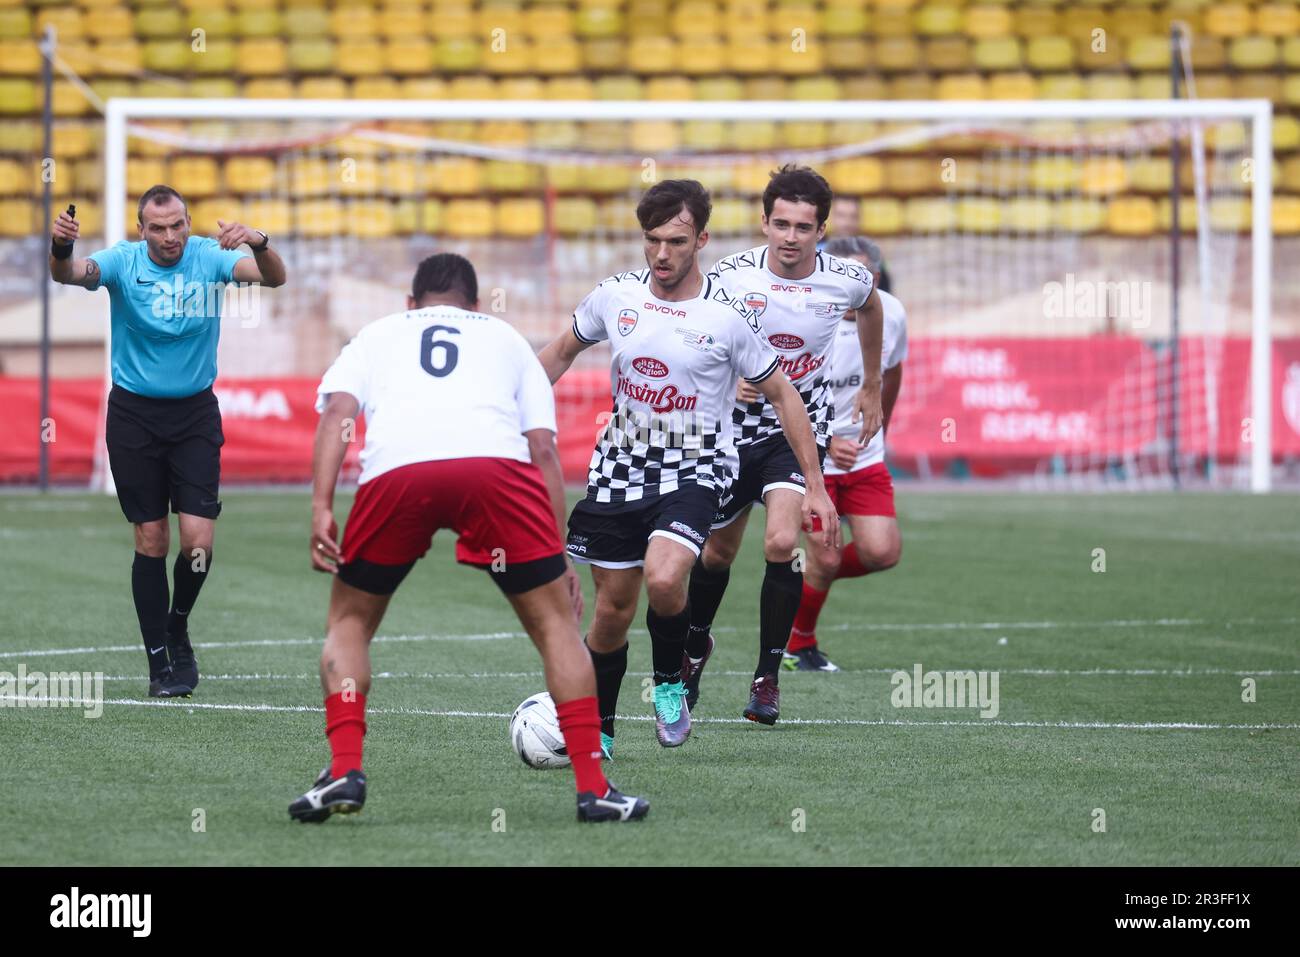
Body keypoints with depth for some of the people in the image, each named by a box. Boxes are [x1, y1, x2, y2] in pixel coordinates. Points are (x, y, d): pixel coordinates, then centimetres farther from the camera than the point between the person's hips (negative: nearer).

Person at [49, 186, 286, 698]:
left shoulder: (209, 257, -9)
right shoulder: (124, 261, -10)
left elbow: (274, 277, -24)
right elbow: (72, 273, -29)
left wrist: (259, 244, -46)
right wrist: (60, 250, -52)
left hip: (195, 413, 0)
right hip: (134, 414, 0)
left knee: (198, 539, -9)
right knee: (151, 540, 0)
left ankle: (177, 627, 19)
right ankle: (159, 661, 8)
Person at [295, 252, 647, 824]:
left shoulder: (375, 336, 34)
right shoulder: (506, 339, 35)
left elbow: (336, 413, 13)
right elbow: (543, 449, 23)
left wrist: (321, 508, 5)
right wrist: (560, 558, 24)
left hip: (394, 471, 0)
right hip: (494, 463, 0)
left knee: (349, 621, 21)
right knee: (554, 621, 13)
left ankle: (344, 772, 7)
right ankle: (593, 787, 8)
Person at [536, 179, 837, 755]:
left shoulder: (727, 317, -11)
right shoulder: (615, 296, -2)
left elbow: (781, 394, -1)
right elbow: (563, 351, 17)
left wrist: (815, 486, -1)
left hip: (694, 473, -3)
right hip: (620, 469, 3)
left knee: (663, 578, -29)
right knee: (613, 611, 6)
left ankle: (670, 682, 0)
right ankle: (597, 733, 27)